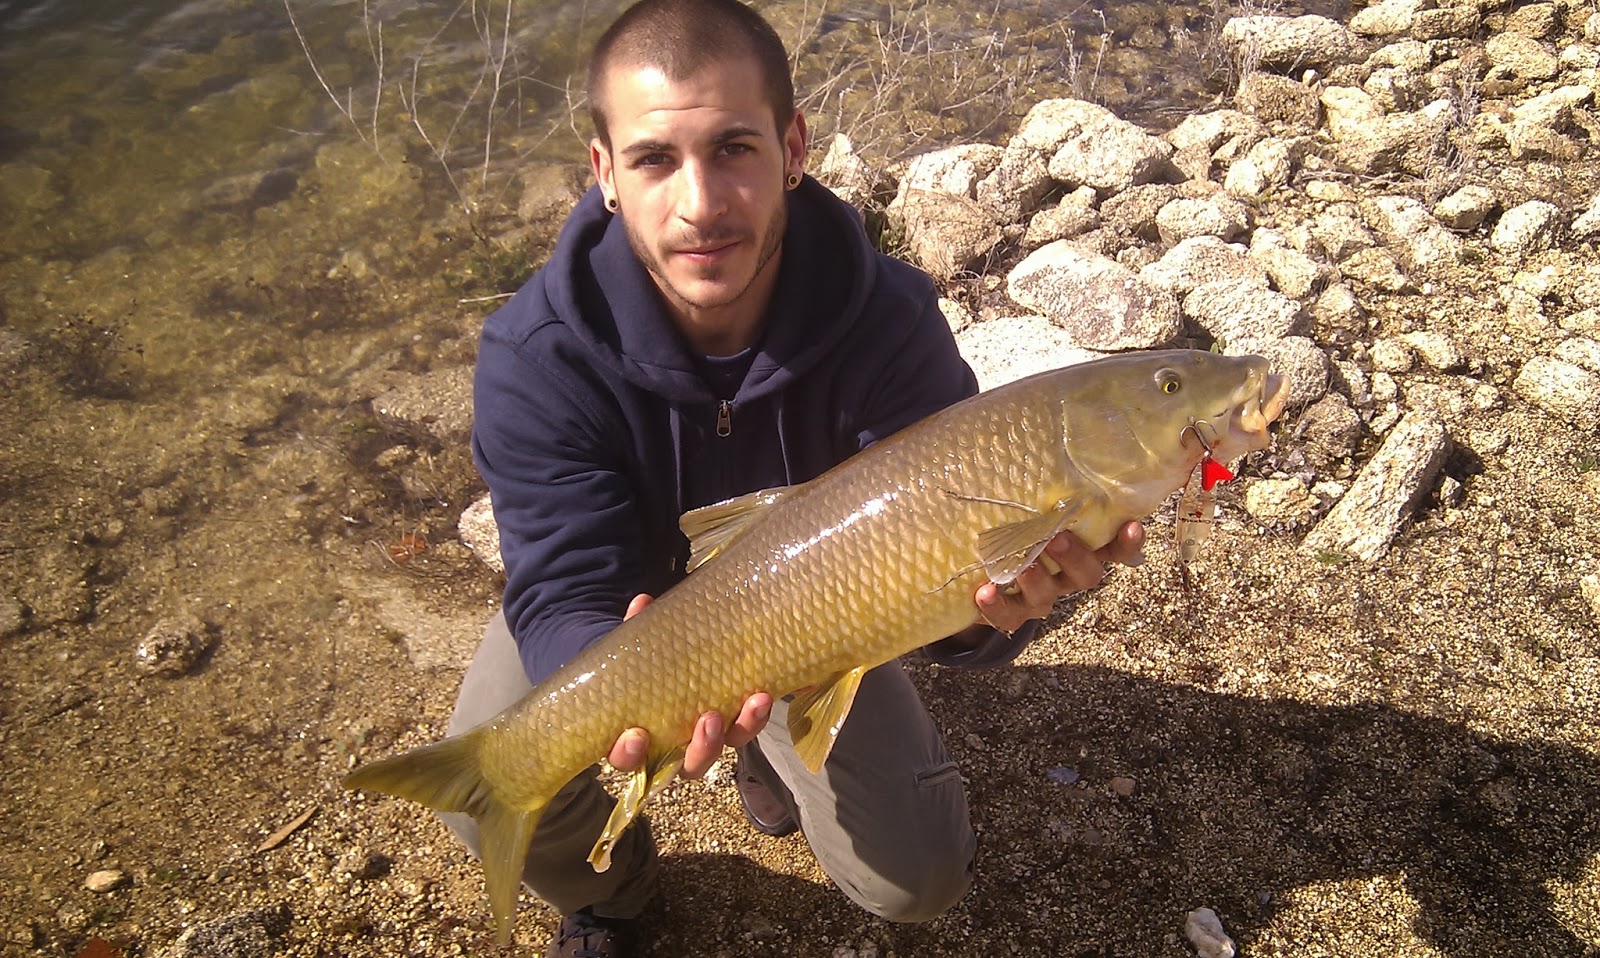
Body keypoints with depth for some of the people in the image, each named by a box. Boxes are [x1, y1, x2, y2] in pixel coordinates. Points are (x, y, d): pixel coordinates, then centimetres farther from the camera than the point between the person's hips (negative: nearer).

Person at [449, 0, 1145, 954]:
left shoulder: (890, 322, -30)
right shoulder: (538, 355, -32)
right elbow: (564, 596, -31)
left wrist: (994, 600, -56)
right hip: (615, 613, 0)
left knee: (918, 881, -4)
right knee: (498, 815, -24)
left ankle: (774, 749, 30)